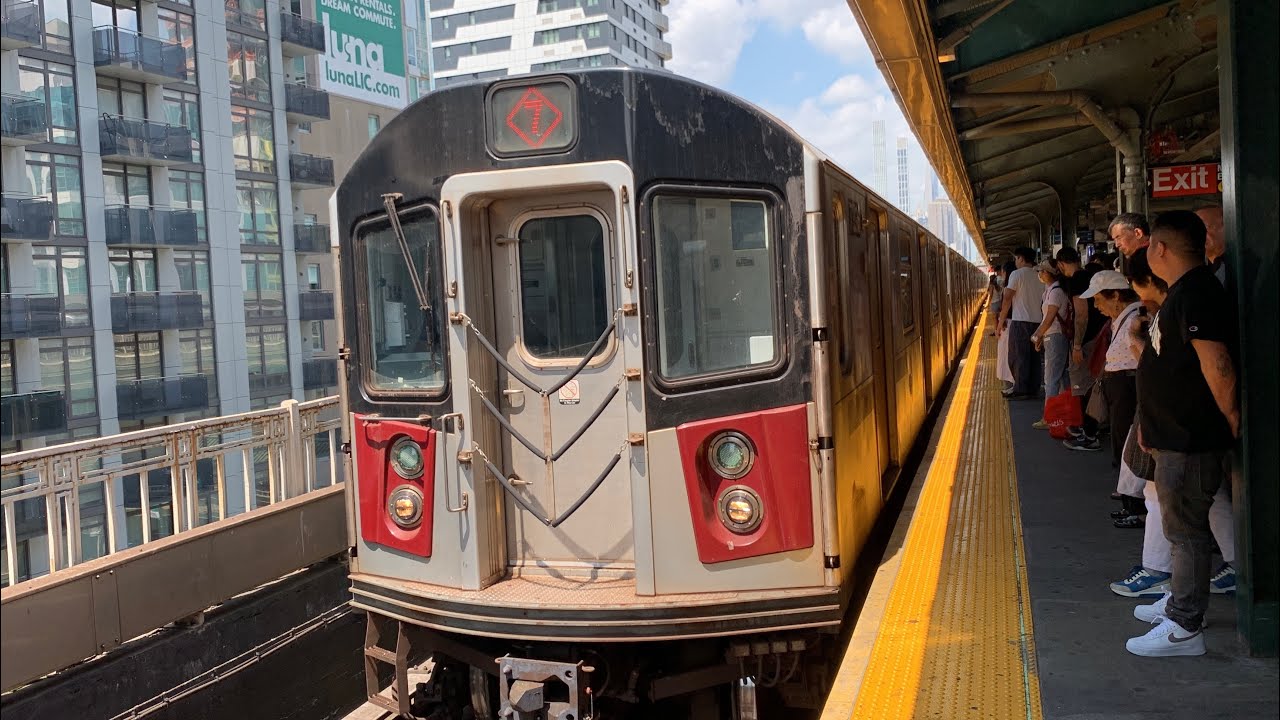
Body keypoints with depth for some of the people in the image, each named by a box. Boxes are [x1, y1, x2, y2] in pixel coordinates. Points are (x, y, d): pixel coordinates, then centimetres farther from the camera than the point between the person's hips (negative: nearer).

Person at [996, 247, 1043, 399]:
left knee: (1018, 357, -2)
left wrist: (1001, 322, -4)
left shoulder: (1017, 274, -6)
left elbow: (1007, 300, -9)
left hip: (1020, 321, -6)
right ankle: (1033, 388, 13)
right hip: (1037, 321, 6)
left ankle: (1020, 390, -3)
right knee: (1034, 357, 10)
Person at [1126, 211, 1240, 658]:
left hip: (1191, 438, -11)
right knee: (1182, 525, 21)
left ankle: (1185, 628, 5)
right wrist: (1151, 422, 20)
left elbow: (1217, 365, -29)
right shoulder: (1183, 292, 13)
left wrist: (1231, 418, -17)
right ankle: (1180, 600, 35)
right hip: (1176, 433, 11)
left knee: (1186, 529, -3)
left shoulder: (1196, 294, -21)